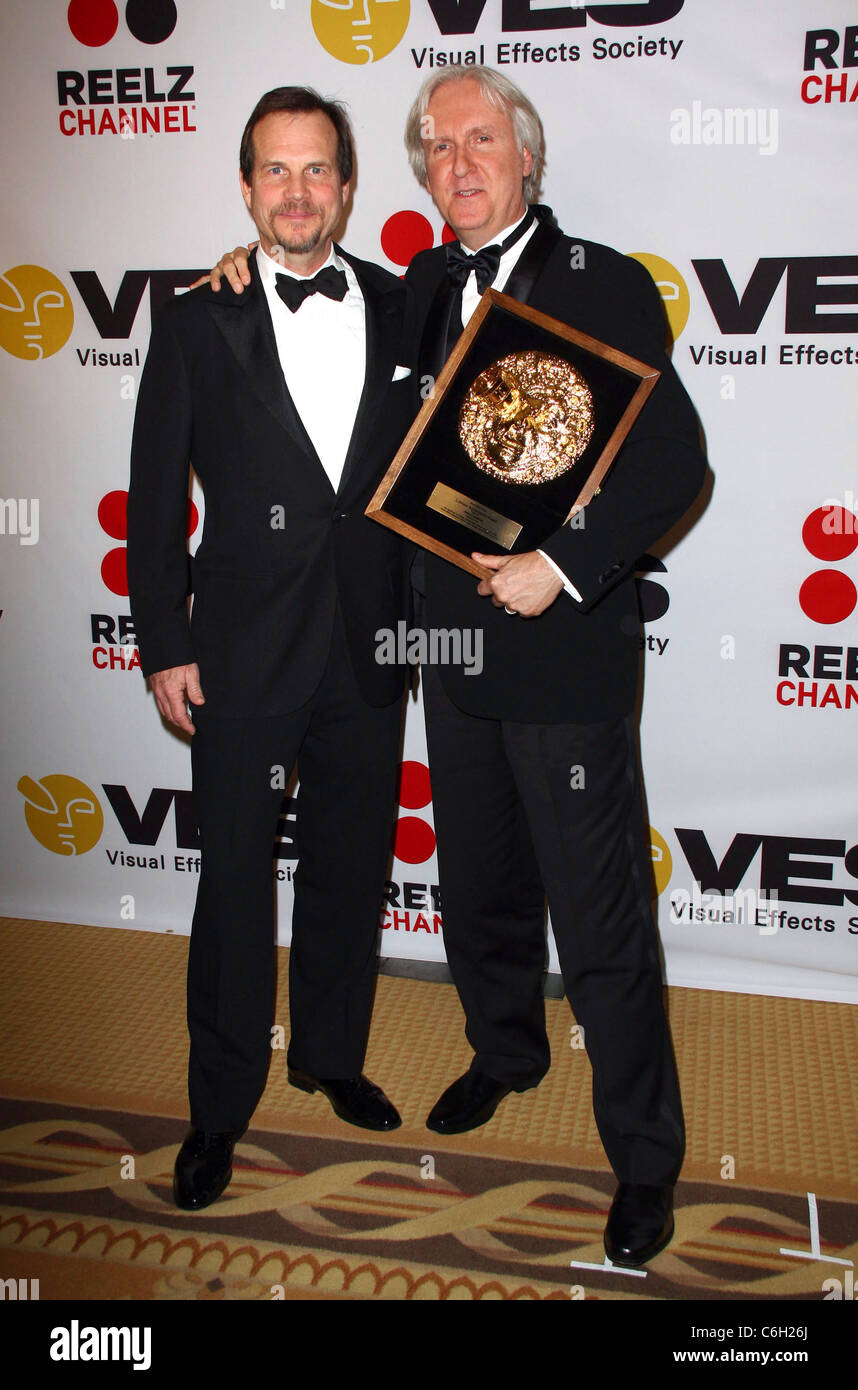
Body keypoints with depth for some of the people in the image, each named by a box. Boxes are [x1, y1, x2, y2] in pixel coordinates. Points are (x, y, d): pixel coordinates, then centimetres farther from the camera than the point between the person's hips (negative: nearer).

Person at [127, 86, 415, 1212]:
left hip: (369, 650, 3)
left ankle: (332, 1057, 38)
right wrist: (164, 646, -5)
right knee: (236, 885, 6)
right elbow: (156, 499, -1)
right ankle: (221, 1108, 25)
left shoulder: (400, 308, 6)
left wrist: (424, 612, 6)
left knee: (353, 868, 15)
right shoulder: (198, 323, -1)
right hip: (244, 656, -3)